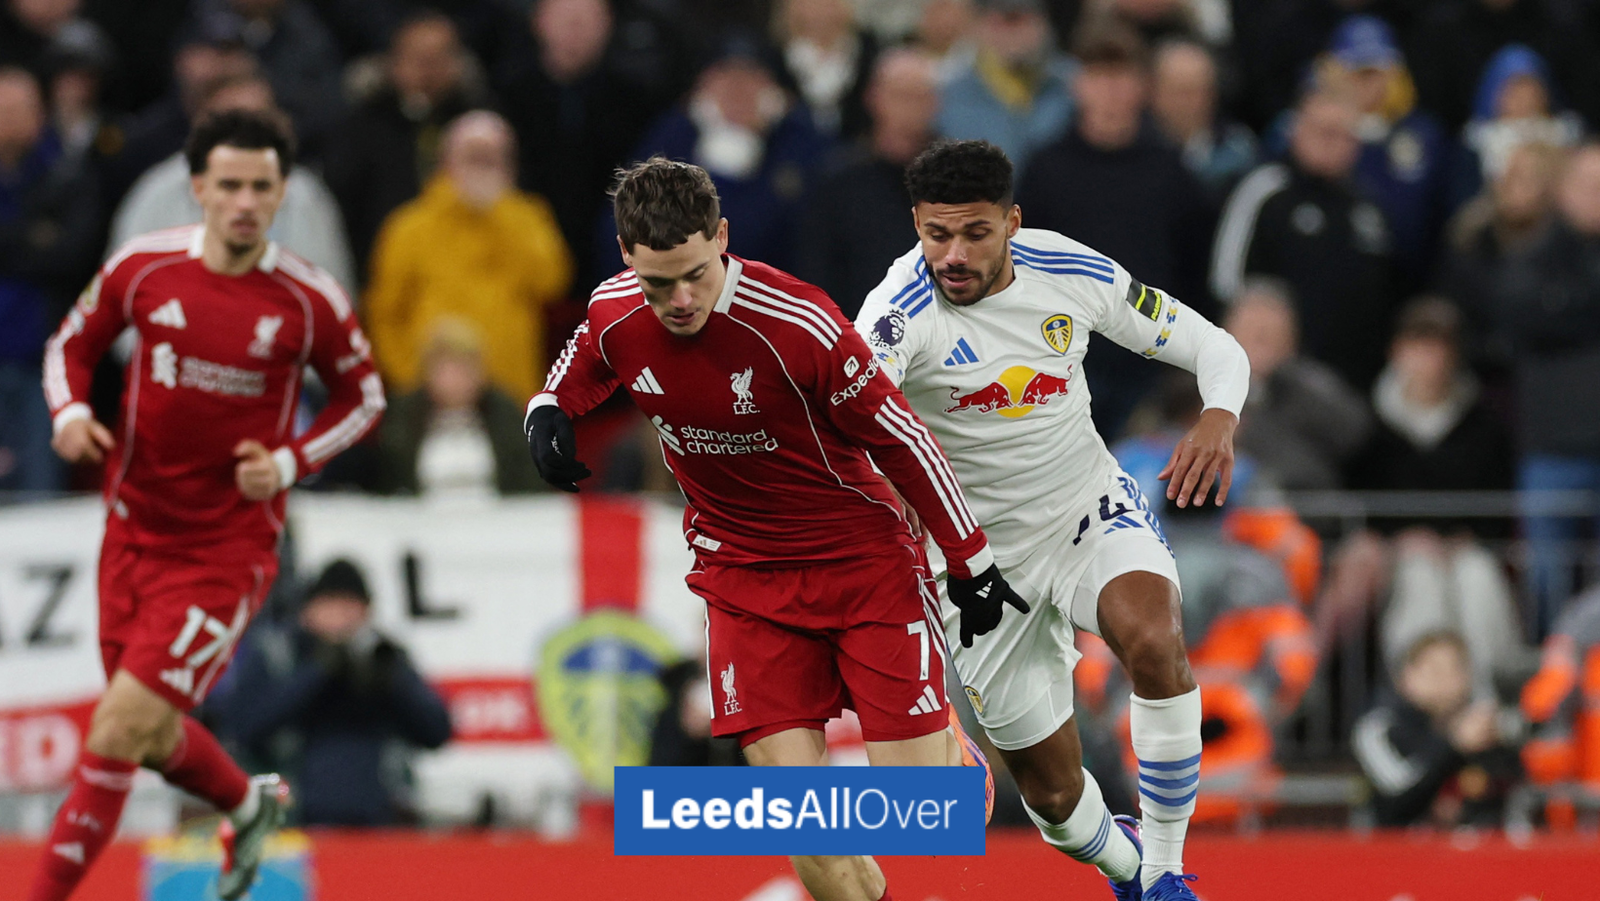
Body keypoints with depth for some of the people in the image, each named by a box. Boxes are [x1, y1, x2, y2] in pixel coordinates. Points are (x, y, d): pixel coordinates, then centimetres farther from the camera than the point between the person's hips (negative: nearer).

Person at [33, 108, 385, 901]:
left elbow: (362, 396, 6)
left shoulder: (309, 301, -10)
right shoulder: (141, 268, -4)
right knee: (153, 735, 16)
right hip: (134, 530, 4)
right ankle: (249, 804, 48)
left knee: (122, 724, -14)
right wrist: (71, 412, -9)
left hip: (228, 548, -4)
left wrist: (289, 463, -10)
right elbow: (72, 344, 12)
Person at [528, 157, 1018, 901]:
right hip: (743, 574, 3)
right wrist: (546, 416, -8)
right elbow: (575, 375, 15)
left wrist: (971, 564, -6)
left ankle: (953, 748, 28)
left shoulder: (797, 324, -25)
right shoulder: (614, 316, -11)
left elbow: (901, 440, -13)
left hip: (862, 554, -3)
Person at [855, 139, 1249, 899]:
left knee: (1154, 643, -32)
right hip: (986, 558, -1)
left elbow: (1213, 347, -2)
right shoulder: (904, 310, -24)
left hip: (1095, 514, 1)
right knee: (1051, 791, 6)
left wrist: (1219, 418, -24)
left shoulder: (1069, 272, -11)